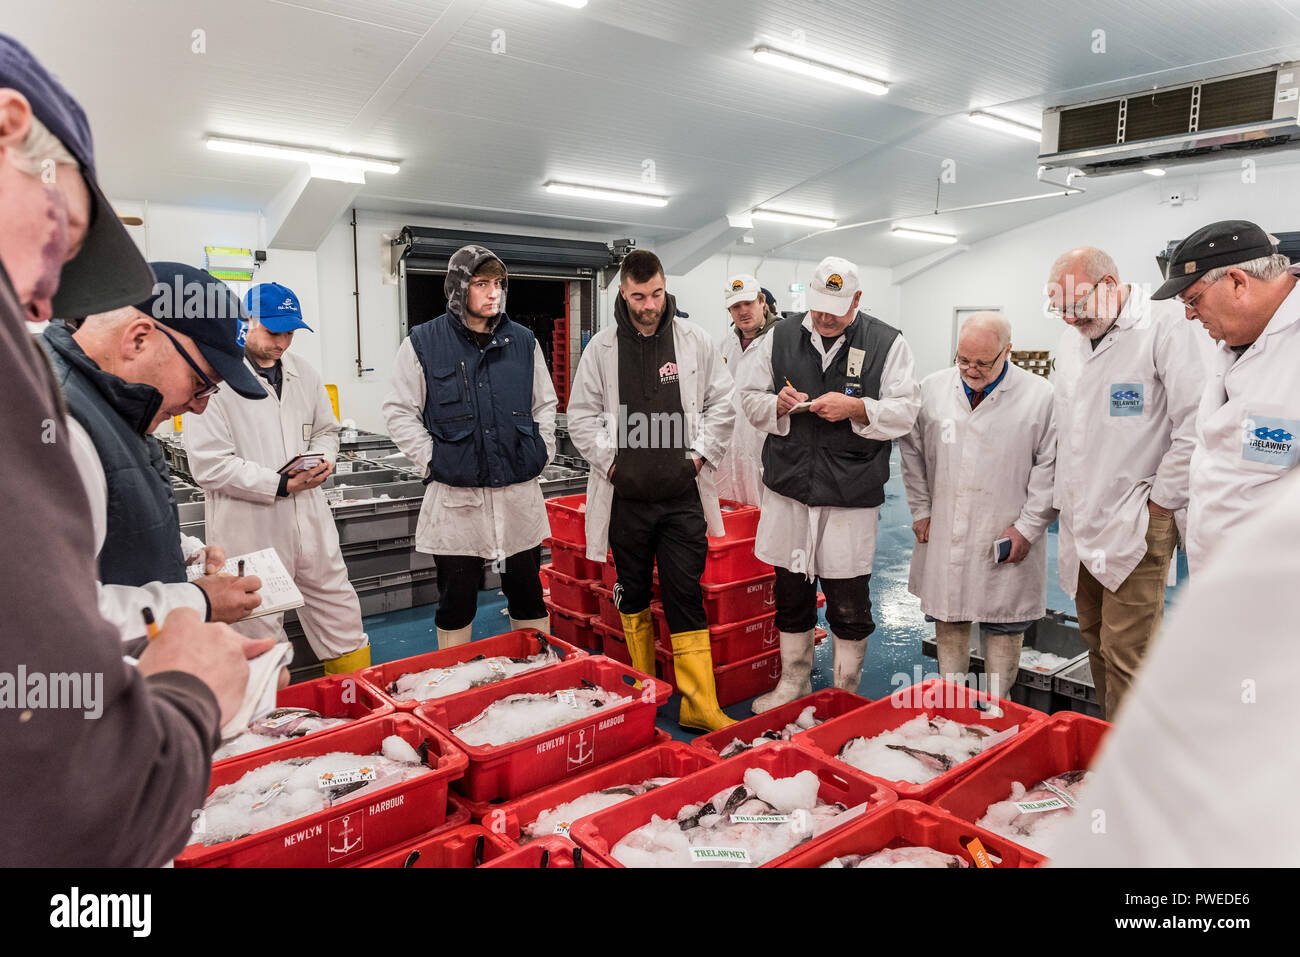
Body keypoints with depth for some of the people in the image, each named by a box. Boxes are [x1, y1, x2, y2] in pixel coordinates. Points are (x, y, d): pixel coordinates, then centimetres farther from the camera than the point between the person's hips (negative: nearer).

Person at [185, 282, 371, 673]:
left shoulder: (304, 374, 10)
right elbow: (209, 465, -14)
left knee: (343, 623, 13)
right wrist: (281, 485, -16)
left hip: (311, 523, 6)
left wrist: (323, 460, 0)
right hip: (250, 533, -5)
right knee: (261, 634, 7)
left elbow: (326, 430, 22)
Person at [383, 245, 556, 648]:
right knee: (456, 603, 9)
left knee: (529, 598, 13)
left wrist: (542, 453, 7)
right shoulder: (423, 342, -1)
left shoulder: (523, 341, 8)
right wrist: (433, 459, -7)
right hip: (455, 497, -2)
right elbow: (399, 412, 1)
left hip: (520, 493, 3)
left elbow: (545, 405, 17)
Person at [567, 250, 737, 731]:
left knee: (686, 595, -1)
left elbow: (722, 403, 7)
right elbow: (582, 415, 6)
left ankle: (699, 704, 7)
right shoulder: (601, 347, 1)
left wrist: (701, 453, -3)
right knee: (632, 593, 14)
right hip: (626, 496, 1)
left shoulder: (694, 340, 1)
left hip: (682, 494, -1)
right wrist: (609, 459, -5)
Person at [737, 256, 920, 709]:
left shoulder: (887, 343, 1)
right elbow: (749, 398, 11)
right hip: (788, 486, 3)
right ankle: (793, 682, 32)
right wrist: (777, 404, -9)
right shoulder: (780, 337, 9)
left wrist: (857, 408, -18)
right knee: (790, 593, 14)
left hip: (852, 495, -3)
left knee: (849, 603, 5)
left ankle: (846, 693, 25)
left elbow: (906, 411, -3)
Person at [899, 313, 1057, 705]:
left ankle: (997, 707, 23)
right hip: (944, 535, 3)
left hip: (1006, 537, -2)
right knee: (948, 619, 12)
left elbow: (1051, 467, -4)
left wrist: (1027, 527, -6)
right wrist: (921, 510, 8)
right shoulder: (932, 389, 3)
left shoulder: (1041, 396, -7)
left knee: (1004, 627, 8)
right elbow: (912, 452, 12)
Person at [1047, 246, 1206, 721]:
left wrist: (1161, 503, -10)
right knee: (1095, 641, 14)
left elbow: (1195, 427, -14)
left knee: (1126, 655, -7)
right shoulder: (1071, 338, 14)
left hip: (1136, 527, -7)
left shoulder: (1163, 329, -9)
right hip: (1080, 522, 7)